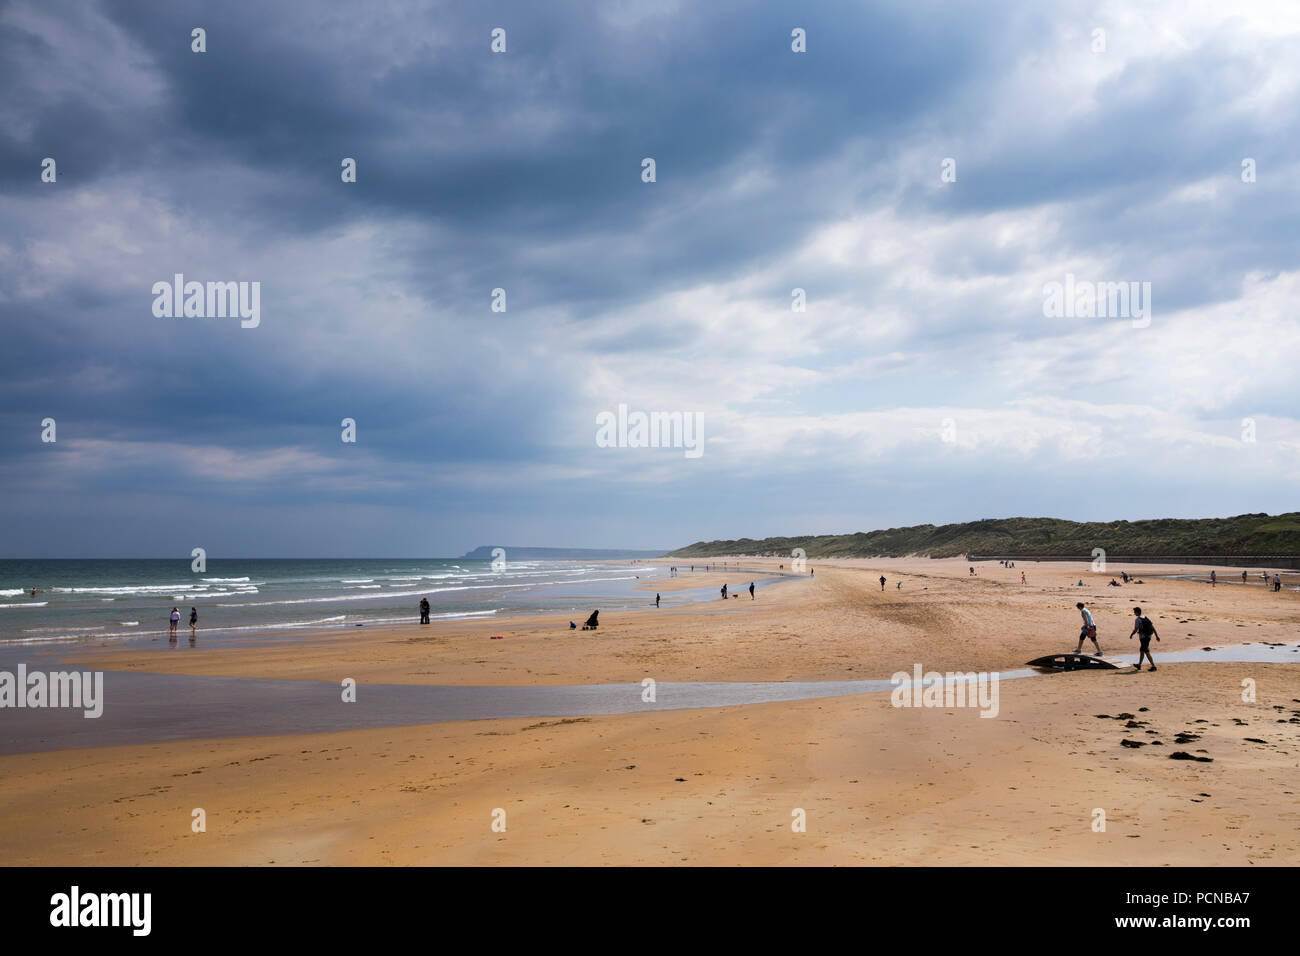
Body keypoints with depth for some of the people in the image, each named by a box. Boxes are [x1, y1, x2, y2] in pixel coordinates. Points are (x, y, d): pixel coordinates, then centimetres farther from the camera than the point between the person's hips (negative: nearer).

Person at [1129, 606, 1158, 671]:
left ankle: (1153, 666, -9)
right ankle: (1139, 665, 30)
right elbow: (1152, 627, 10)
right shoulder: (1146, 618, 10)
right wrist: (1156, 636, 13)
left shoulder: (1137, 620, -15)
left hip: (1143, 637, -9)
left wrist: (1131, 635, 1)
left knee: (1146, 652, -5)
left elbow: (1135, 630, -17)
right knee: (1141, 650, 20)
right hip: (1148, 636, 9)